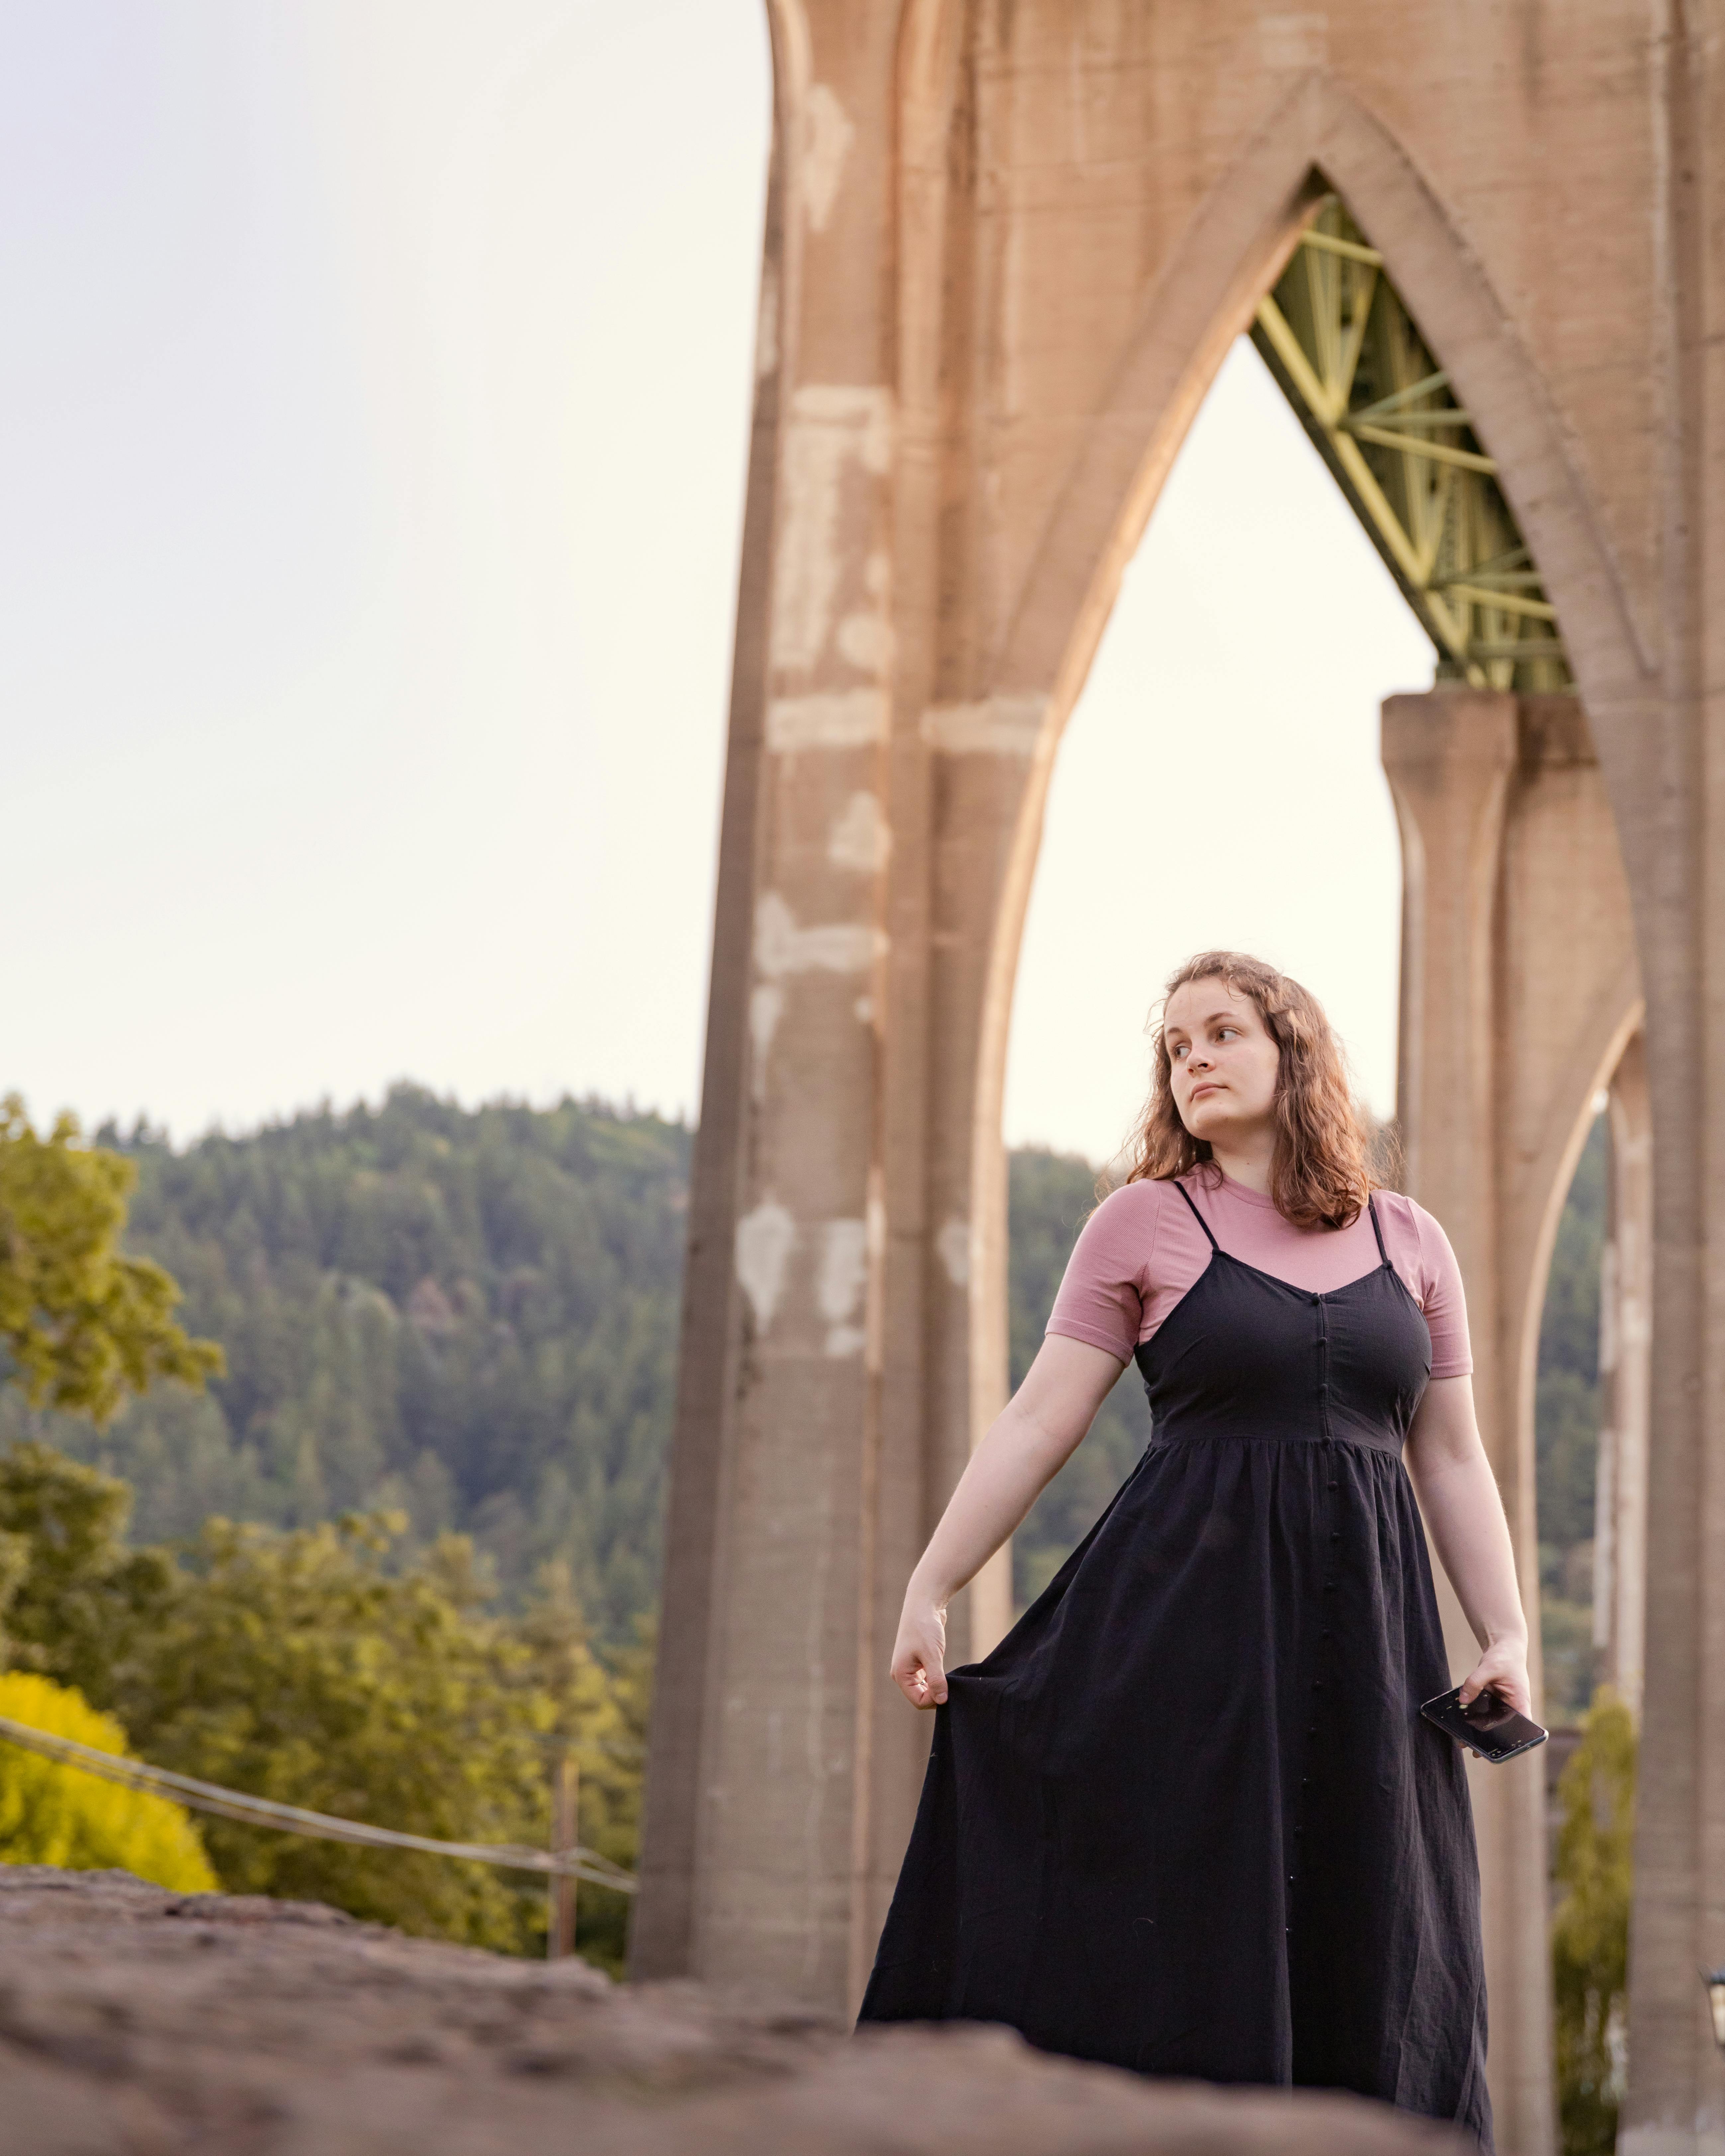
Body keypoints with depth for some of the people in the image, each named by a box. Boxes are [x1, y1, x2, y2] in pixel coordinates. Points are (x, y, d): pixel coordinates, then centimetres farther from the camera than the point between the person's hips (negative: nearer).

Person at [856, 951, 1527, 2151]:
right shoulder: (1145, 1221, 3)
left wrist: (1508, 1637, 5)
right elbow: (1039, 1423, 0)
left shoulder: (1411, 1243, 11)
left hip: (1363, 1632, 3)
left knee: (1372, 1967, 3)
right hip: (1187, 1613, -3)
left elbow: (1452, 1459, 14)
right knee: (1176, 1932, -3)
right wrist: (930, 1590, -5)